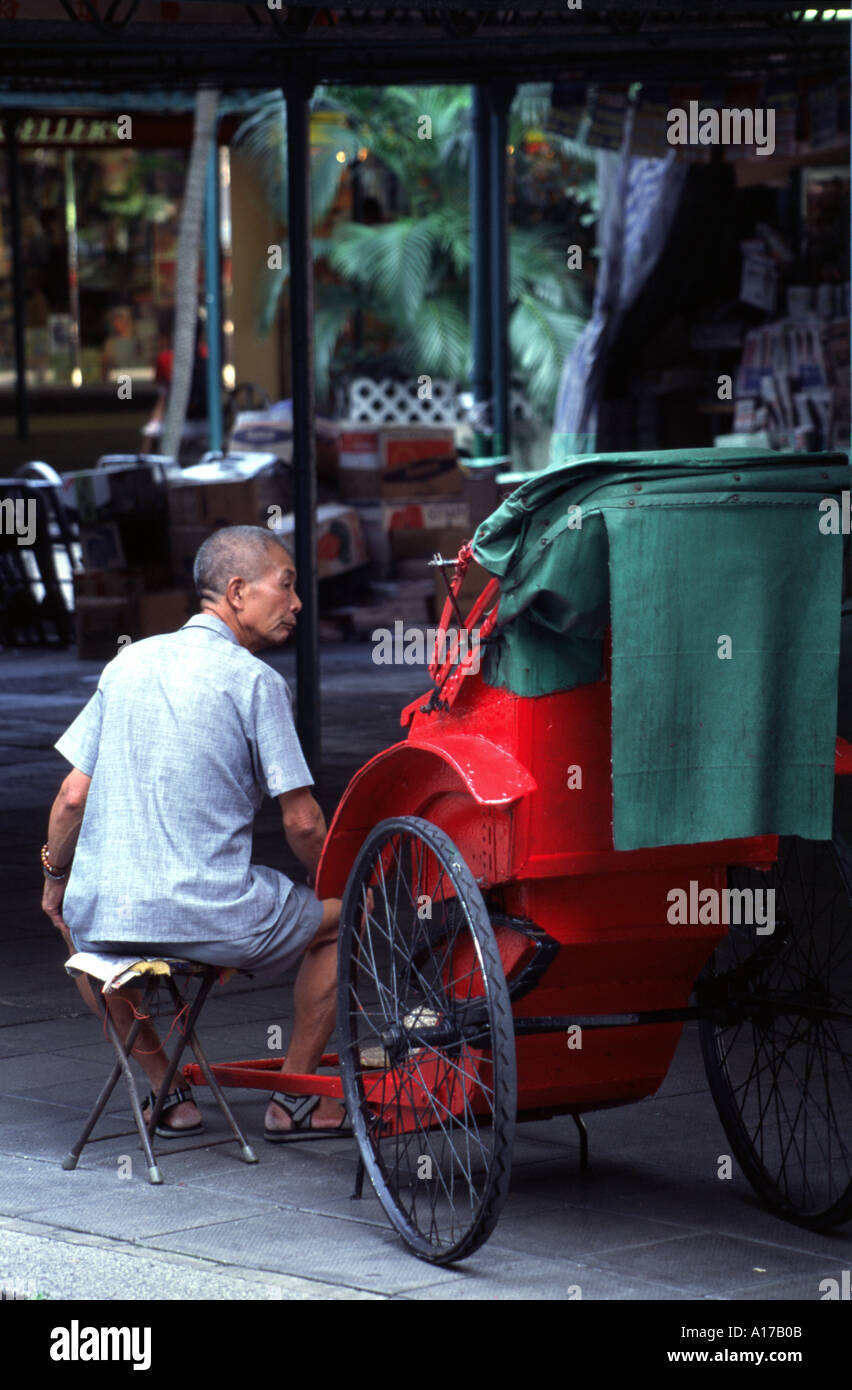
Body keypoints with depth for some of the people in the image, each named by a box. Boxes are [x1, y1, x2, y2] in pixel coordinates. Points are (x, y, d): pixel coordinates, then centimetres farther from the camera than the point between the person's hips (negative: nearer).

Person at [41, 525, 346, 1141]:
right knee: (341, 917, 20)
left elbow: (72, 797, 11)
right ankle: (294, 1101, 23)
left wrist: (54, 874, 28)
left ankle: (167, 1091, 36)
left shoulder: (128, 663, 10)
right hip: (212, 920, -5)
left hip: (103, 921, 5)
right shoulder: (255, 681, -5)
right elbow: (303, 822, -5)